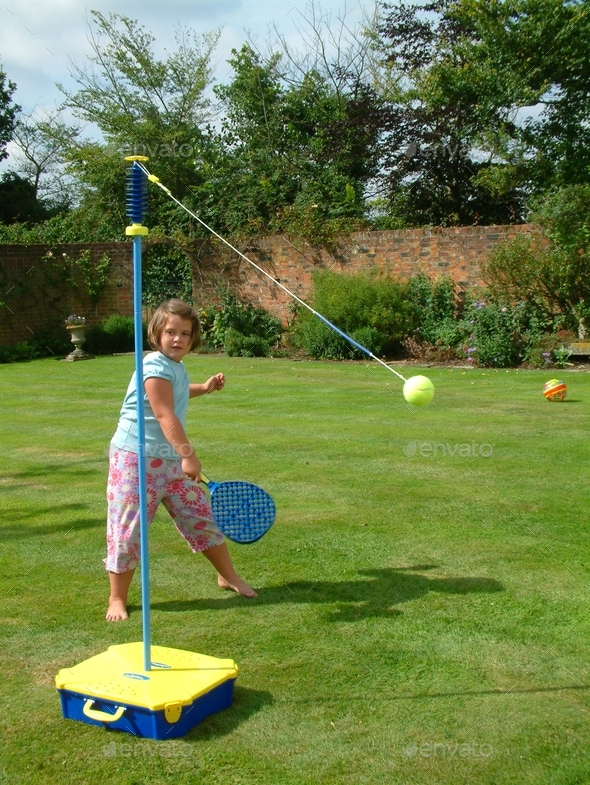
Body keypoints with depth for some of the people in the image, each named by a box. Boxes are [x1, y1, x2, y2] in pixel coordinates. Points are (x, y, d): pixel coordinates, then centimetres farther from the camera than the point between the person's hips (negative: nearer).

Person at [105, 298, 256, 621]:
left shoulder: (175, 366, 9)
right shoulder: (156, 367, -20)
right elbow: (165, 415, -31)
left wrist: (204, 387, 24)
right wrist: (188, 455, -39)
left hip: (169, 460, 9)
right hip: (137, 460, -9)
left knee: (200, 515, 13)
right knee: (128, 529, -2)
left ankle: (228, 576, 30)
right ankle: (117, 599, 12)